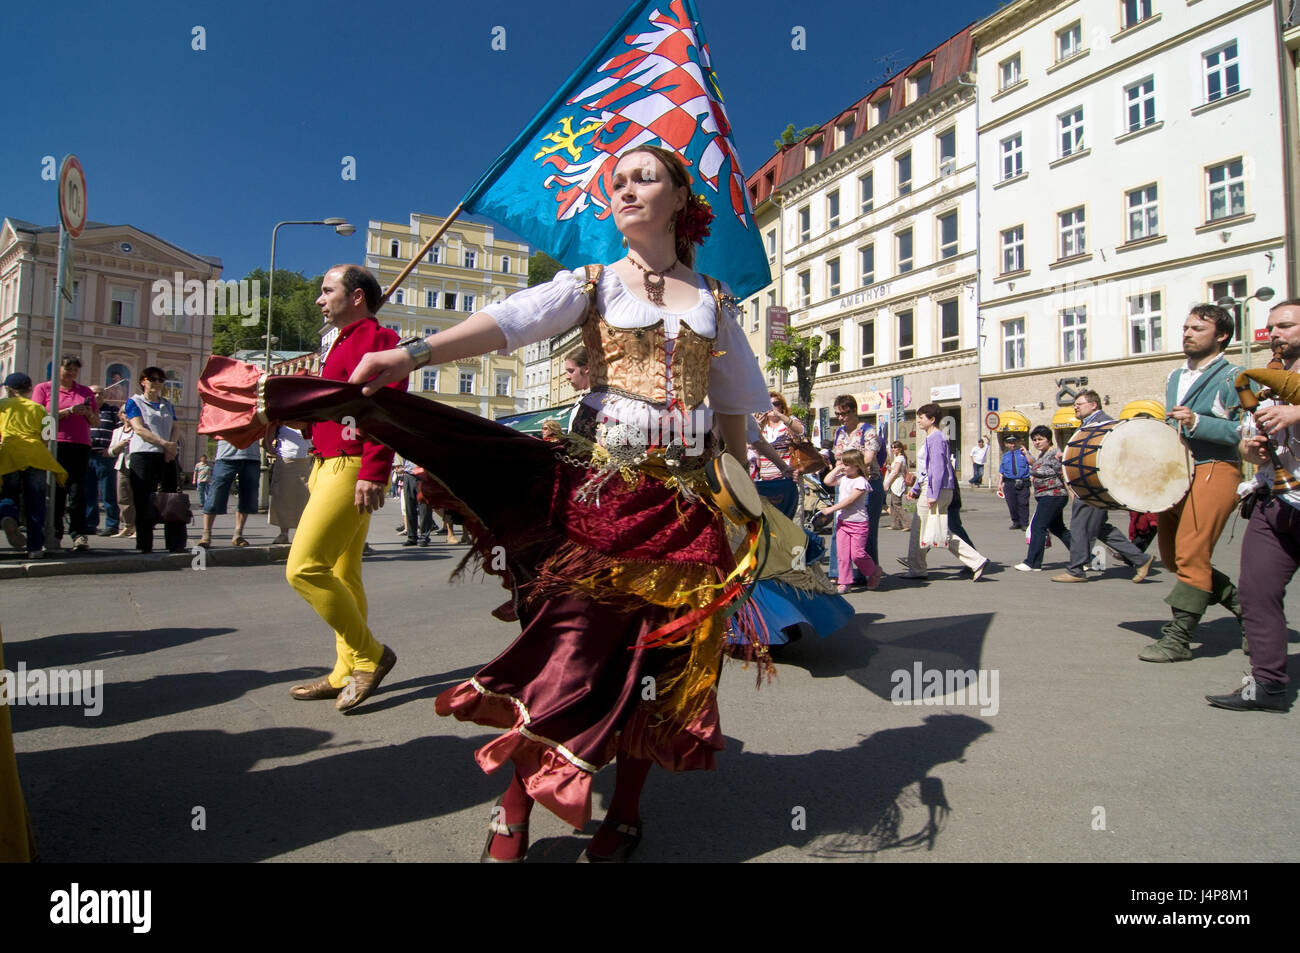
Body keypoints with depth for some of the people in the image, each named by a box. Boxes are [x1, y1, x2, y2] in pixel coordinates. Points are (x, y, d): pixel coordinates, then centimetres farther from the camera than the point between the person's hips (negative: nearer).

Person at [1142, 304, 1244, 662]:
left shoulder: (1233, 377, -5)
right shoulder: (1174, 377, 18)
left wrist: (1197, 422, -25)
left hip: (1215, 471, -8)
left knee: (1190, 555, -12)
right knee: (1171, 556, 12)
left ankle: (1177, 639, -6)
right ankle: (1239, 602, 31)